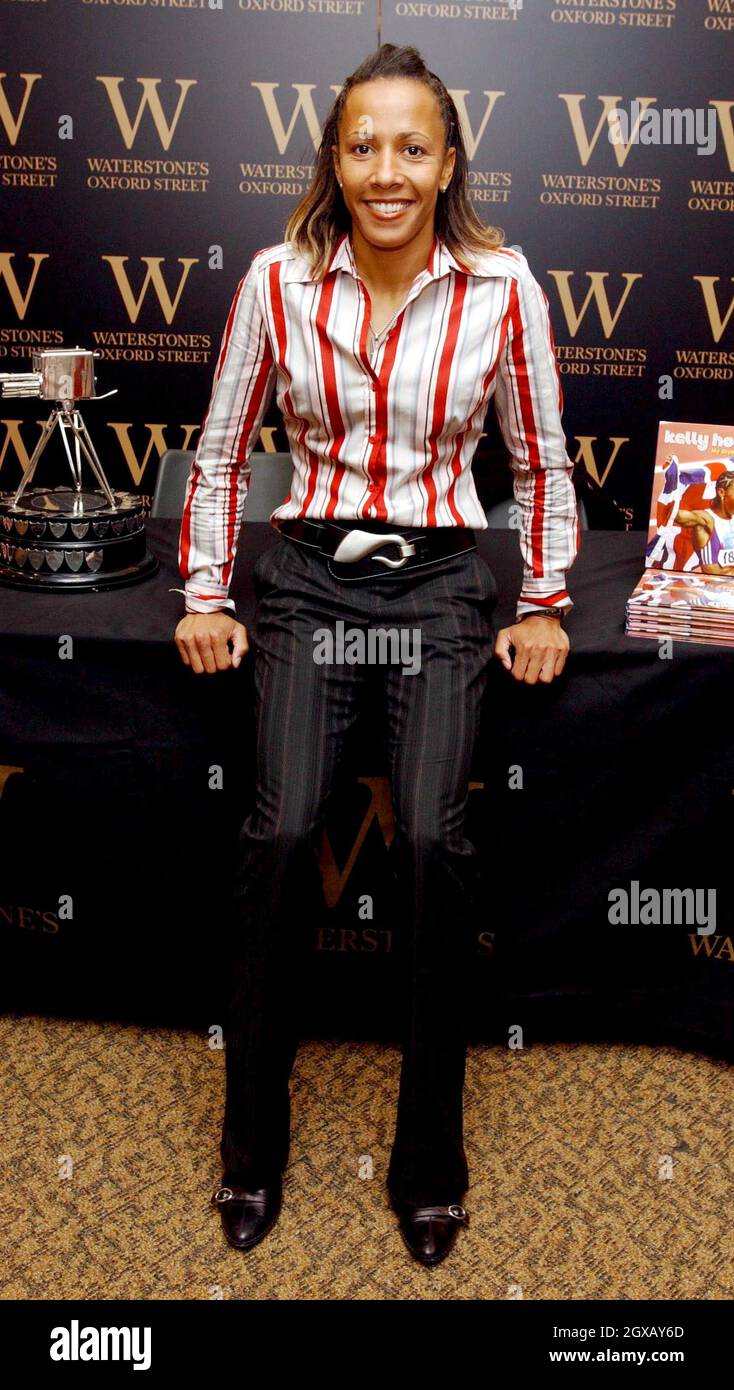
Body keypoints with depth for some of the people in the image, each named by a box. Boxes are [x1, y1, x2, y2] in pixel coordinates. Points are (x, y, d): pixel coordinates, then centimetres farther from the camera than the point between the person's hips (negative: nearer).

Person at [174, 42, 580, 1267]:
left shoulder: (503, 286, -2)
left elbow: (541, 464, 9)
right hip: (310, 575, 1)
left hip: (442, 579, 0)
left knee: (432, 836, -19)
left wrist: (544, 606, 7)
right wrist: (205, 596, 6)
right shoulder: (278, 281, -1)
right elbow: (221, 452, 9)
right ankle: (253, 1140, 3)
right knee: (283, 828, -19)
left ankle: (429, 1156, 3)